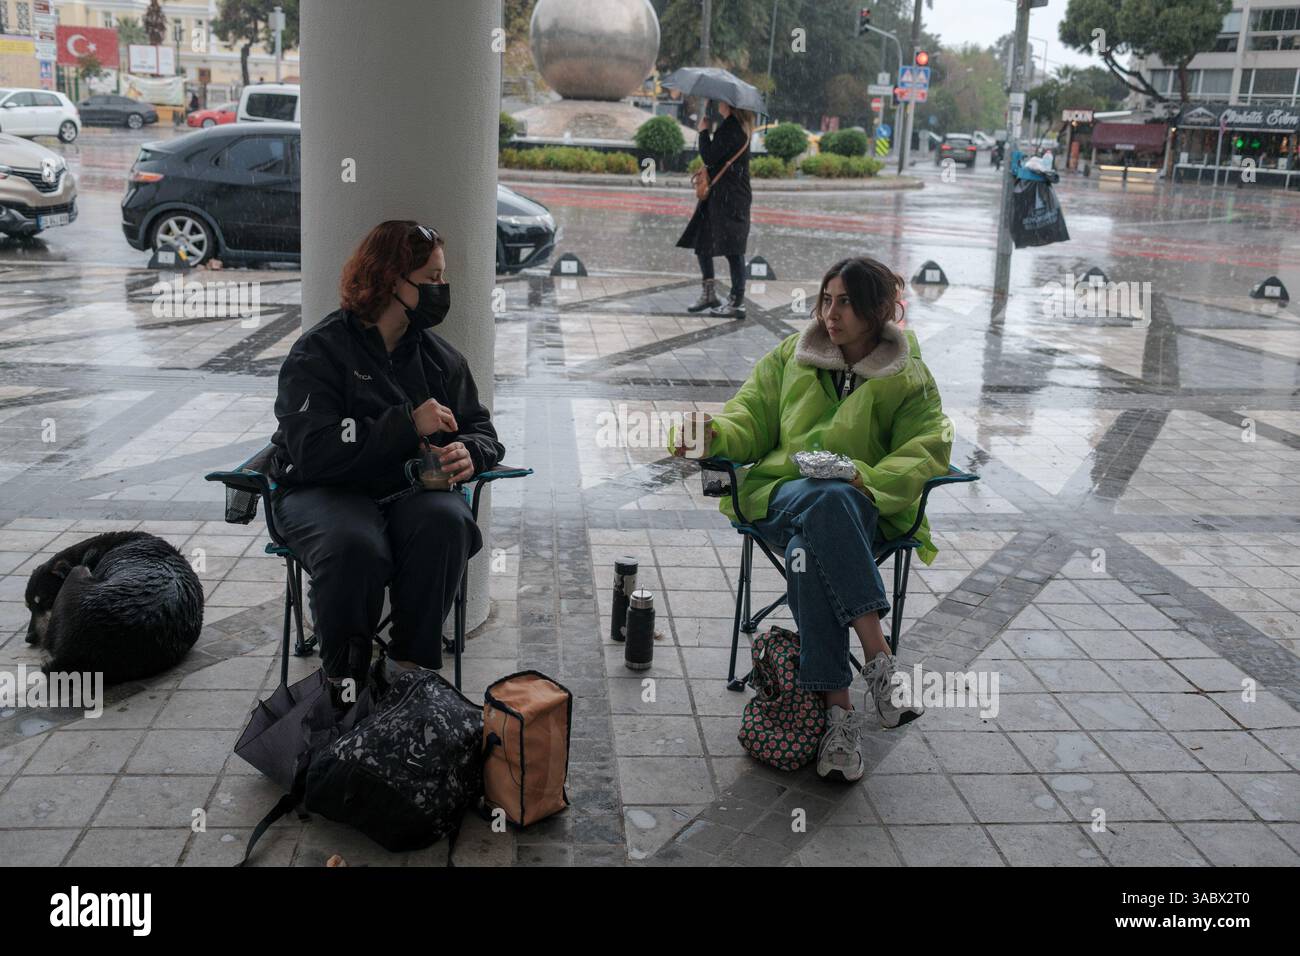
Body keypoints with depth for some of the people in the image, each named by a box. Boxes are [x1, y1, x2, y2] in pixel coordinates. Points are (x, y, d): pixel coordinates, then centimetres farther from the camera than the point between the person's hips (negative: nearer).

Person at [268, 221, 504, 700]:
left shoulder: (440, 355, 11)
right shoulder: (319, 351, -7)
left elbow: (481, 430, 17)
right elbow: (314, 452, -20)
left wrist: (468, 453, -9)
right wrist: (408, 425, -22)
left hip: (413, 490, 4)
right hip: (324, 492, -4)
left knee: (446, 523, -32)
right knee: (355, 546, -38)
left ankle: (410, 666, -16)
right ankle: (345, 679, -14)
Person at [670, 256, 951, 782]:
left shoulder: (908, 377, 11)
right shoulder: (792, 355, 17)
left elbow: (929, 449, 2)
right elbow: (750, 416, 17)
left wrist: (867, 480, -17)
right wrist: (713, 434, -7)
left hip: (861, 508, -1)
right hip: (782, 492, 1)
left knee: (809, 550, -39)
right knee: (822, 503, -38)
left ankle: (837, 707, -36)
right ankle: (879, 656, -41)